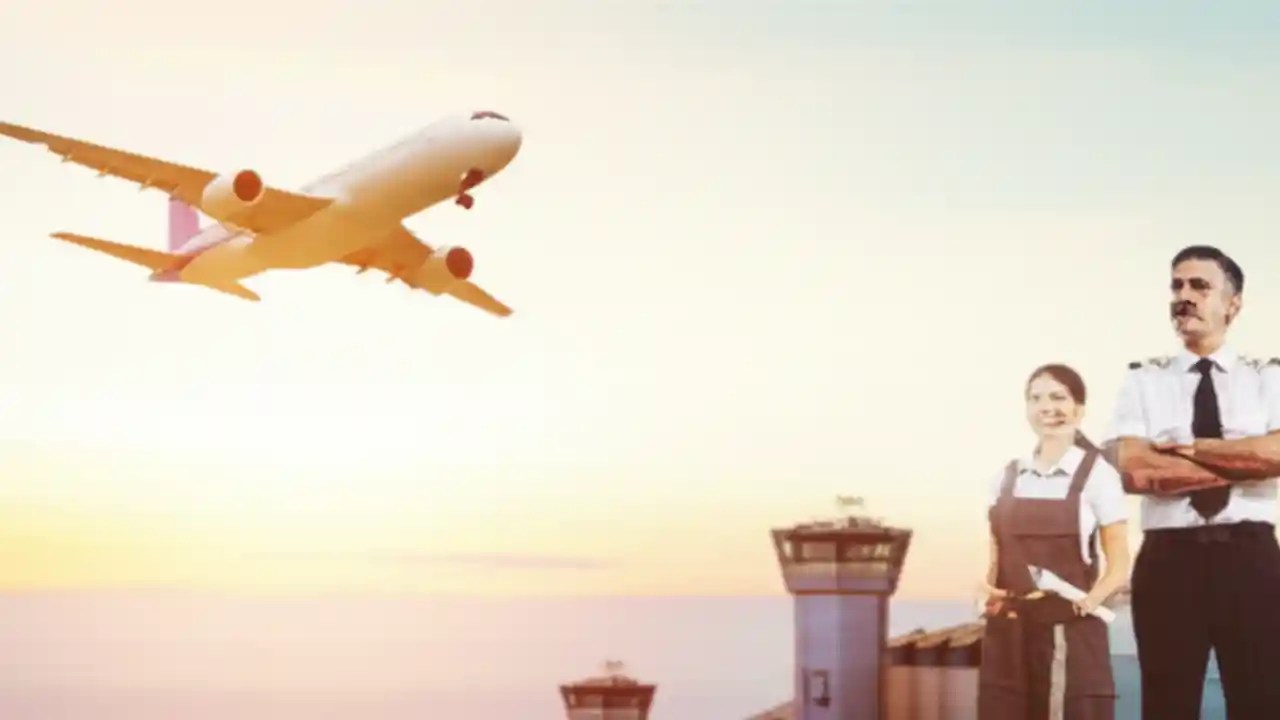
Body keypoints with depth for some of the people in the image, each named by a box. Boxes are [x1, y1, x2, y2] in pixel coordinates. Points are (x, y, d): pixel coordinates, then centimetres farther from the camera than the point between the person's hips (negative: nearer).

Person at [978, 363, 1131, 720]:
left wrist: (1088, 601, -22)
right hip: (1009, 636, 4)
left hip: (1072, 635, -4)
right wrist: (989, 590, -4)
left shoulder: (1097, 474, -2)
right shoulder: (1006, 477, 12)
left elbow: (1119, 567, -3)